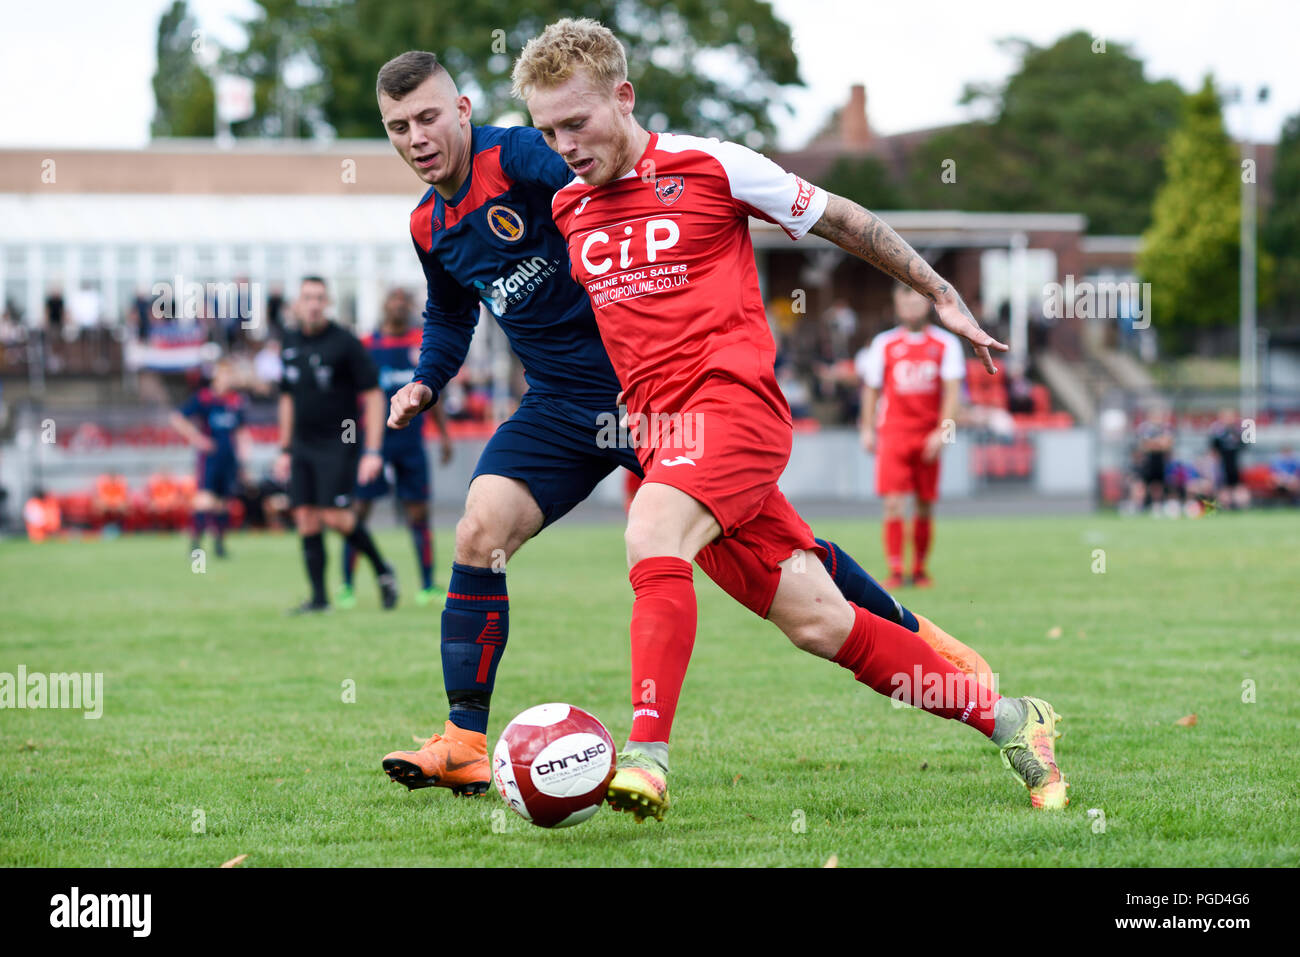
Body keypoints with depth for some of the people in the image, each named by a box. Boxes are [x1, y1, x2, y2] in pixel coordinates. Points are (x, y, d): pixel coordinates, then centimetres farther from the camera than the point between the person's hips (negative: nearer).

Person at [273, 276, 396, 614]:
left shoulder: (345, 343, -8)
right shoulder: (290, 345, 10)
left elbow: (373, 396, -8)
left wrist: (373, 452, -14)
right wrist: (285, 450, 20)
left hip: (337, 444, -6)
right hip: (302, 446, 6)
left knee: (335, 516, -15)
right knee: (306, 519, 0)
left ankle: (383, 571, 5)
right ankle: (319, 597, 5)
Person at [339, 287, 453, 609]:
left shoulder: (423, 343, 8)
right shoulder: (368, 345, 0)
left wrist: (444, 435, 11)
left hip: (410, 440, 2)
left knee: (418, 511, 3)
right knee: (359, 509, -3)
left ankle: (427, 586, 8)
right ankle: (347, 585, 3)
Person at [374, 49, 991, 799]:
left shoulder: (520, 159, -16)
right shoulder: (428, 227, 7)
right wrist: (426, 382, 11)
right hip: (561, 408, 6)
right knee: (479, 534, -14)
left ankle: (914, 635, 16)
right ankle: (464, 747, -9)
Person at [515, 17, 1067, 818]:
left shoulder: (711, 165, -1)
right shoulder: (567, 211, 14)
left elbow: (842, 221, 9)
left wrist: (943, 296, 13)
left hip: (734, 397, -5)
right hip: (661, 434, 5)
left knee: (652, 538, -32)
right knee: (816, 620, 0)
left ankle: (647, 755, -40)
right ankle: (1007, 720, 11)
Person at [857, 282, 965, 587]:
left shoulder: (946, 343, 3)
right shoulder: (884, 343, 6)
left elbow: (951, 390, -1)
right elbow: (871, 388, 12)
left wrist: (942, 431, -11)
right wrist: (867, 429, 7)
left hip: (929, 434, 1)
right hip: (893, 433, -1)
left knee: (925, 506, 5)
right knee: (893, 503, -13)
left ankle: (919, 569, 18)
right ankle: (895, 570, -12)